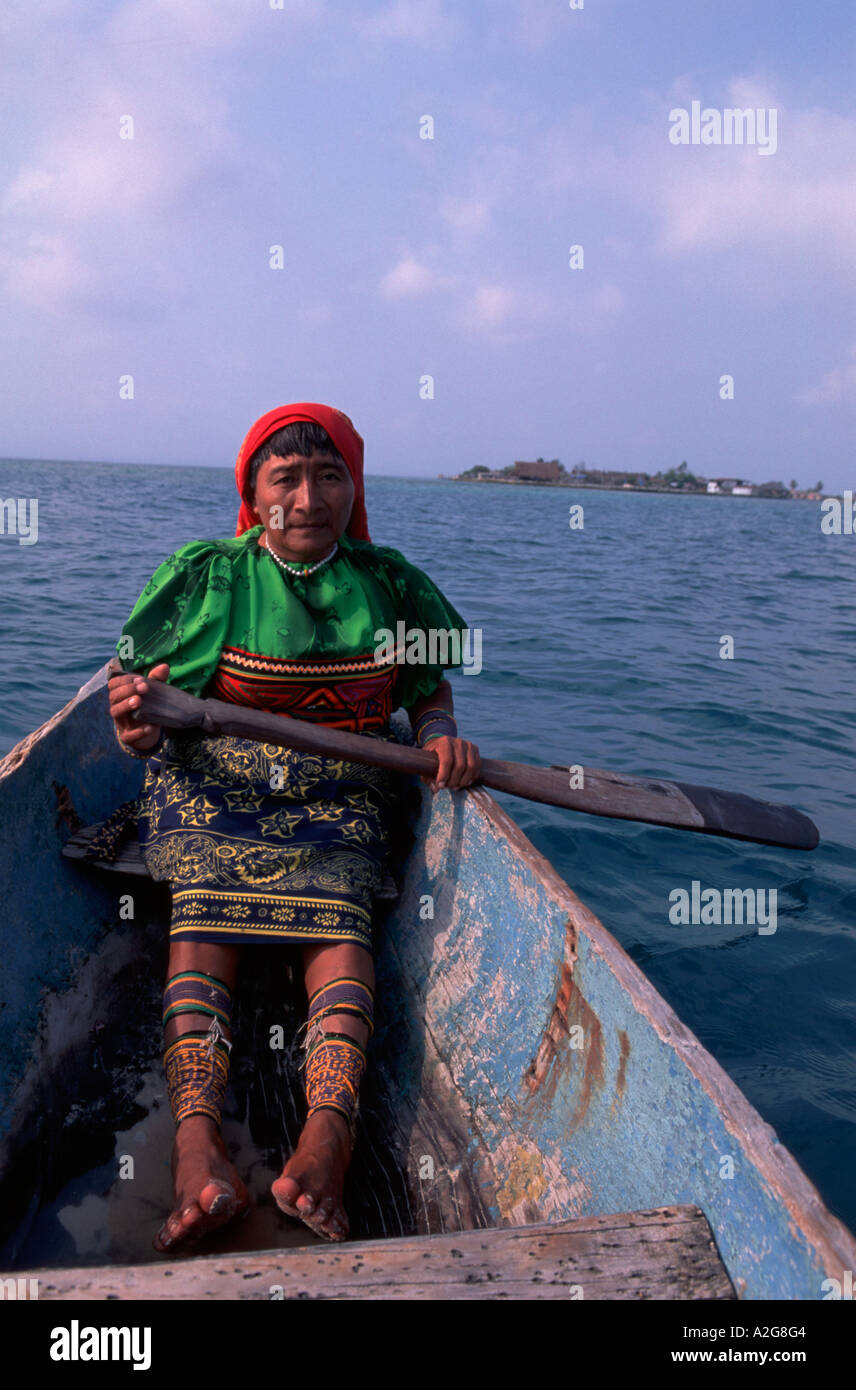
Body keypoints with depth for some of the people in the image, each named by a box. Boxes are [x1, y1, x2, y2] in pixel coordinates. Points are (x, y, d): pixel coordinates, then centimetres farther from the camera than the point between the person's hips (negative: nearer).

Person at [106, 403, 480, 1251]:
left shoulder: (389, 584, 8)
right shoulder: (203, 575, 3)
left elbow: (429, 693, 16)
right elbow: (146, 713, 3)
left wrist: (441, 734, -7)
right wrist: (139, 729, -21)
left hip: (338, 800, 1)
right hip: (209, 790, 0)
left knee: (338, 916, -26)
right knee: (202, 909, -25)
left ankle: (326, 1138, -40)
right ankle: (197, 1146, -39)